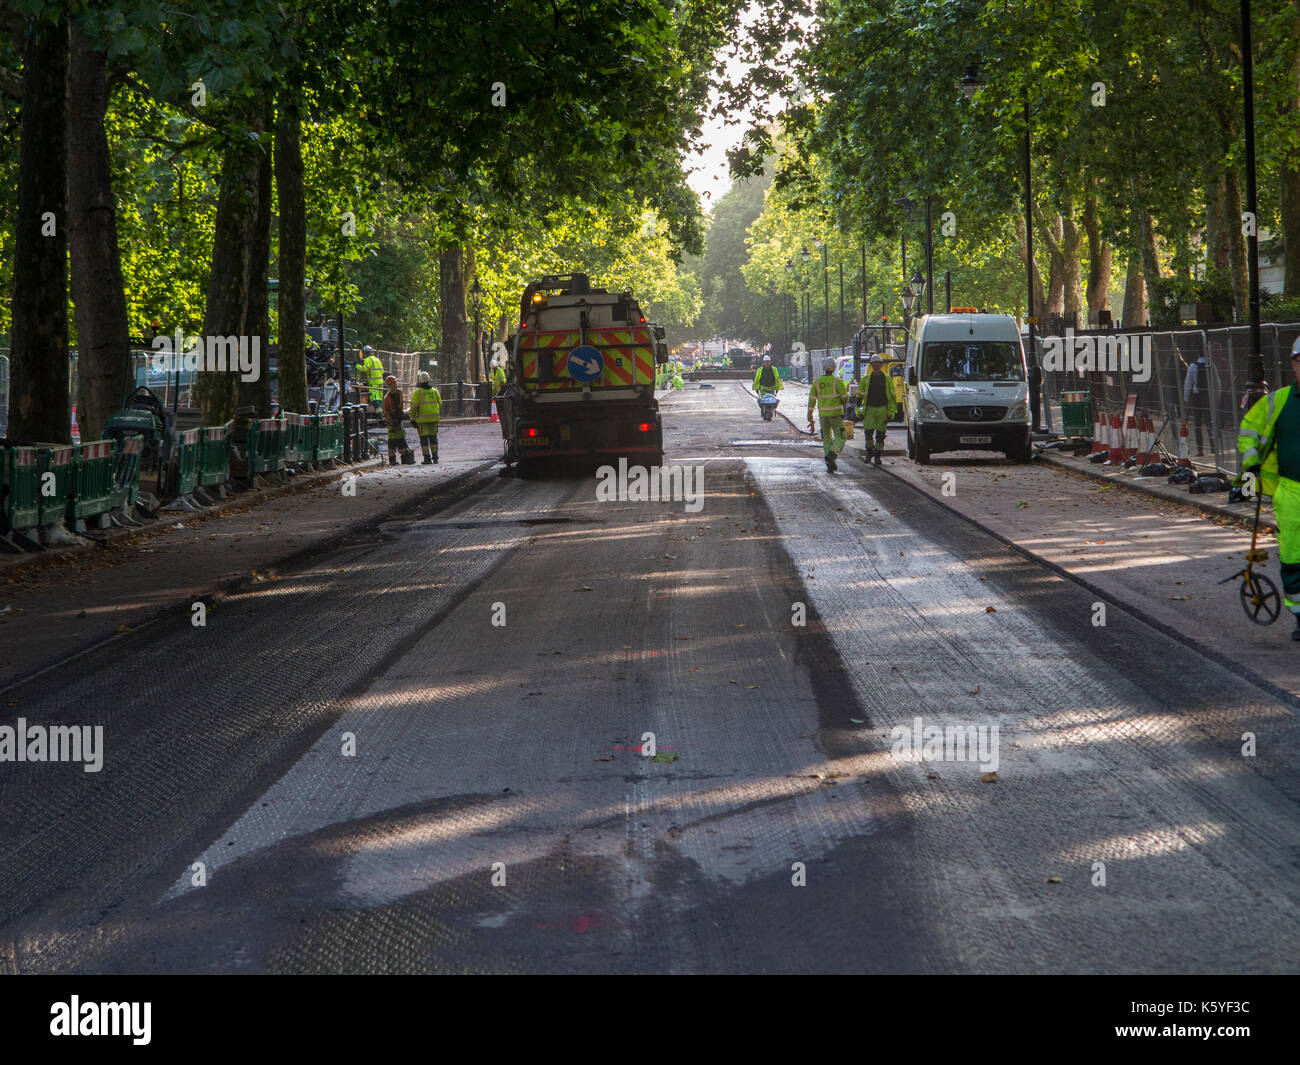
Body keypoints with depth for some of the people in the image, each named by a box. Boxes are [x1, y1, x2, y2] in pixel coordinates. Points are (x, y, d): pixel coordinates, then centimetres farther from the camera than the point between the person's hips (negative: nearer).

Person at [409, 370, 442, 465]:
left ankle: (427, 458, -3)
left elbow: (414, 407, -8)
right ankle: (435, 457, 16)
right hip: (434, 418, 4)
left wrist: (412, 419, -2)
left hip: (422, 419, -4)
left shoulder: (417, 392, -6)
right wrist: (438, 416, 22)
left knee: (424, 438, 1)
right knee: (433, 437, 15)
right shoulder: (435, 391, 6)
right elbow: (440, 405, 12)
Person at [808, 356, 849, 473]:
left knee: (827, 439, 15)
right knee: (840, 439, 2)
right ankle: (831, 455, -25)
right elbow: (845, 398, -9)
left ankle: (829, 465, 8)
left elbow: (811, 400, 1)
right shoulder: (837, 382, -11)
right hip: (835, 414, -4)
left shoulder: (817, 382, 1)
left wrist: (810, 417, 6)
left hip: (822, 414, 4)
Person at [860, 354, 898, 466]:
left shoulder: (886, 379, 5)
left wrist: (892, 411, 0)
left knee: (880, 434, 0)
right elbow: (860, 394, 13)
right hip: (869, 409, 1)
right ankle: (869, 452, 14)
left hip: (882, 409, -1)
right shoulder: (867, 379, 8)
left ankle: (877, 456, 9)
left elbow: (892, 396, 7)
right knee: (868, 432, -7)